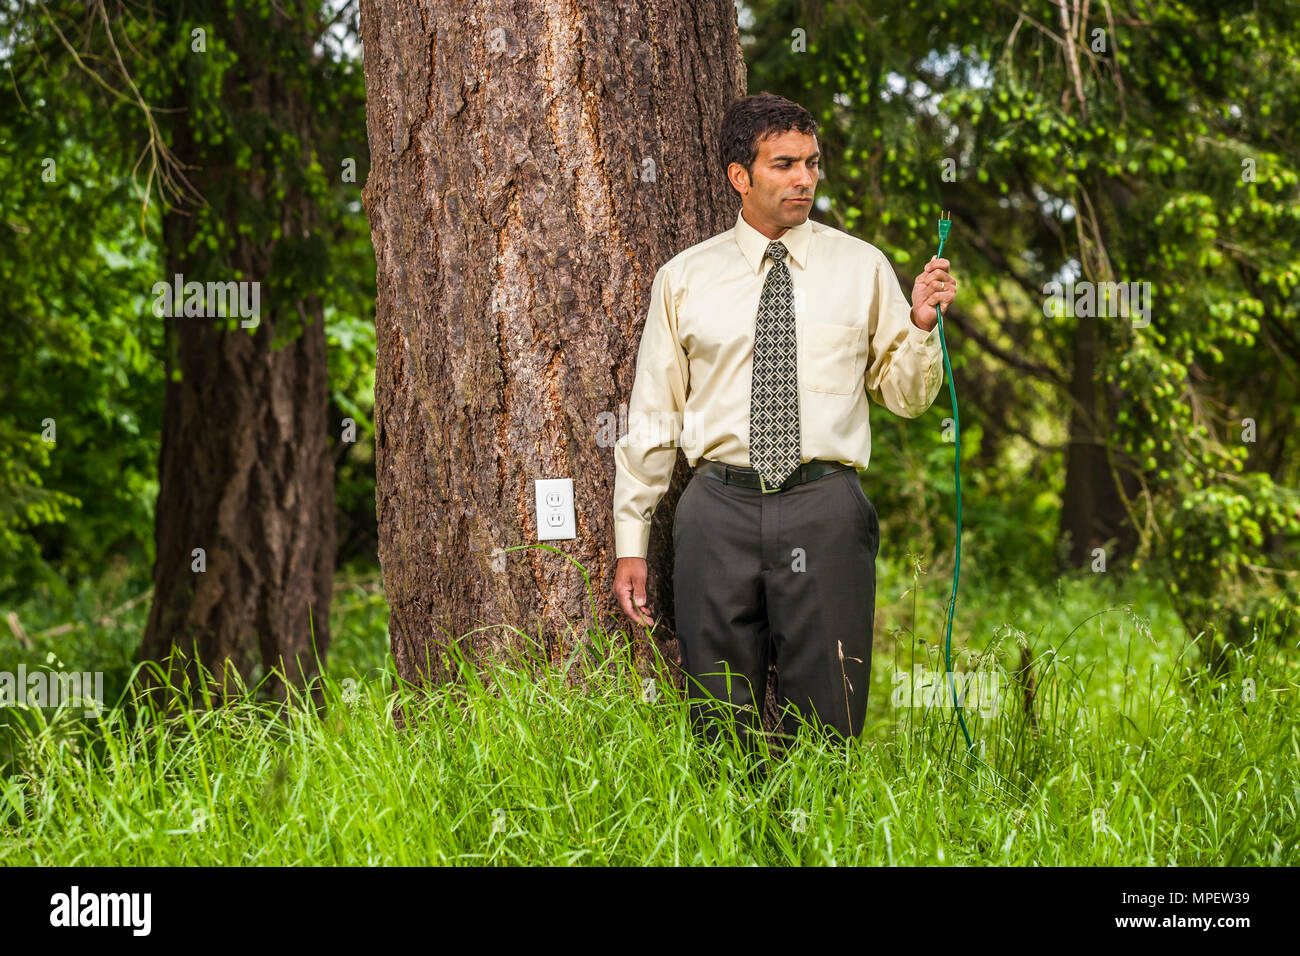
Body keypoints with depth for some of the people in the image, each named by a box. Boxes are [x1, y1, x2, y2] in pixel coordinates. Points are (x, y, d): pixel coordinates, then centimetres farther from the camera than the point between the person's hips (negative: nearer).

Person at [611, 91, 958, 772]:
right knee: (721, 722, 3)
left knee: (826, 725, 0)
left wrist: (921, 325, -7)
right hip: (720, 509, 0)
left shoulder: (861, 268, 9)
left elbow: (905, 396, 13)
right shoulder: (684, 278, 9)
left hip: (825, 508, 0)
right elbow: (651, 415, 10)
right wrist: (630, 543, 7)